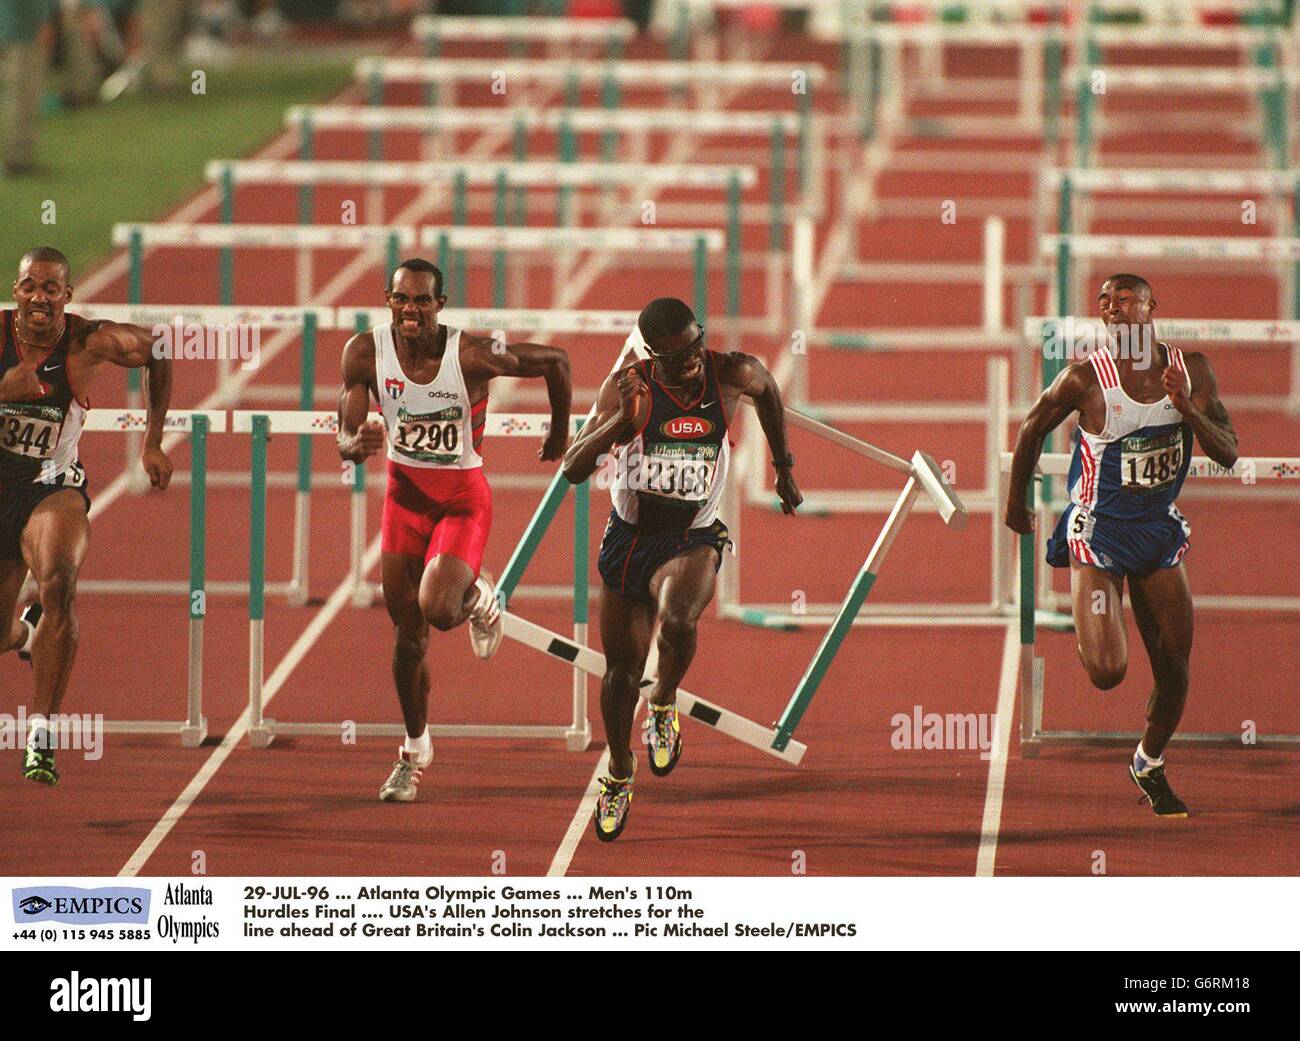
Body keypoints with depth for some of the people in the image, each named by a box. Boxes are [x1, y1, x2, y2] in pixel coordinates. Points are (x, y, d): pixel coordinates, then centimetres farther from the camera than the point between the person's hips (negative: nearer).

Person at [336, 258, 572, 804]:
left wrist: (560, 435, 6)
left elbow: (555, 362, -7)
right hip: (405, 495, 3)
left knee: (436, 609, -25)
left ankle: (478, 598, 15)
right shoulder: (366, 353, -14)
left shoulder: (473, 355, -23)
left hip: (463, 498, -3)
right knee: (408, 635, 8)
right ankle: (414, 751, 30)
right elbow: (344, 440, -11)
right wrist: (357, 443, -36)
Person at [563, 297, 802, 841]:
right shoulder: (627, 387, -14)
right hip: (628, 537, 1)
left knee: (677, 621, -33)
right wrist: (618, 425, -34)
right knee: (622, 666, 11)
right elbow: (573, 469, -17)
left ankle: (664, 705, -1)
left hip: (692, 541, -1)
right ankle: (619, 773, 37)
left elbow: (766, 387, 15)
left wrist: (783, 465, 22)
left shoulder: (731, 374, -12)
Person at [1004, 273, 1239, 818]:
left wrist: (1189, 409, -22)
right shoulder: (1086, 377, -15)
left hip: (1159, 529, 4)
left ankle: (1149, 765, 34)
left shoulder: (1191, 370, -4)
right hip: (1099, 532, -4)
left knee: (1174, 675, 6)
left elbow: (1228, 453, -4)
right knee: (1107, 672, -17)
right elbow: (1032, 428, 1)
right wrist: (1016, 504, 11)